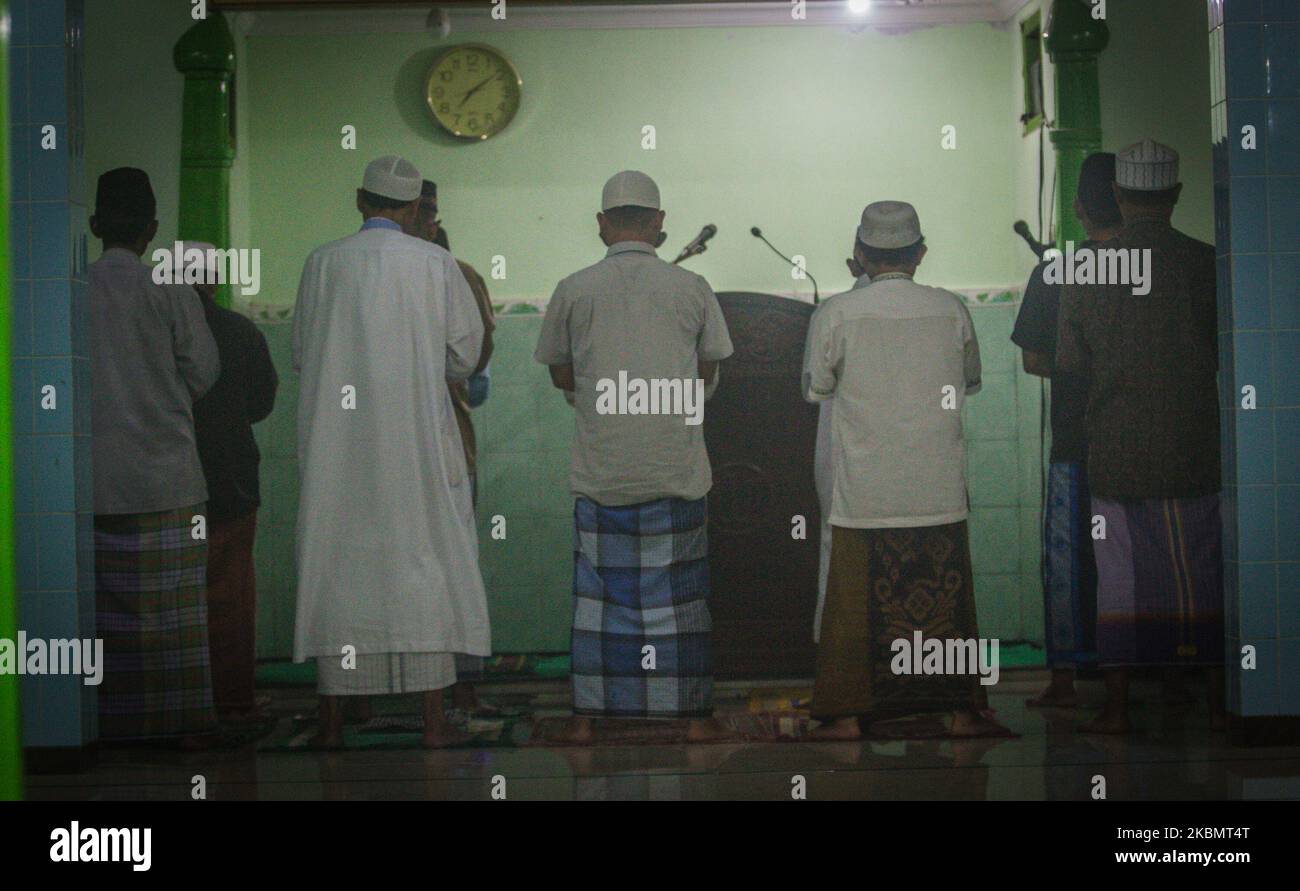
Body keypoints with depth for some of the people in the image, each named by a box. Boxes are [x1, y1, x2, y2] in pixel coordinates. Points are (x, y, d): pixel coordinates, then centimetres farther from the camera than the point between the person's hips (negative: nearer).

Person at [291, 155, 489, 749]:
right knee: (425, 560, 5)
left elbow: (301, 354, 8)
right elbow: (466, 354, 4)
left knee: (335, 562, 7)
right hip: (418, 440, -1)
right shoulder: (436, 263, -1)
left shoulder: (323, 262, 1)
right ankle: (433, 717, 5)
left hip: (337, 444, 1)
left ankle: (332, 716, 10)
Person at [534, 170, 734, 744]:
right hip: (677, 468, 0)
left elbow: (560, 375, 9)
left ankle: (587, 716, 13)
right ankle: (693, 714, 14)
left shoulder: (574, 290, -2)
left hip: (600, 471, 0)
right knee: (680, 592, 8)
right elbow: (708, 377, 8)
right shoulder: (691, 288, -1)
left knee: (597, 591, 9)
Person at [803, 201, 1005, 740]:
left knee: (857, 601, 7)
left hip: (864, 492, -2)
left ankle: (850, 716, 12)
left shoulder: (835, 315, -8)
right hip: (939, 490, 2)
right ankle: (962, 710, 18)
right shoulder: (951, 310, -1)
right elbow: (971, 381, 13)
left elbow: (815, 388, 6)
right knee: (947, 598, 11)